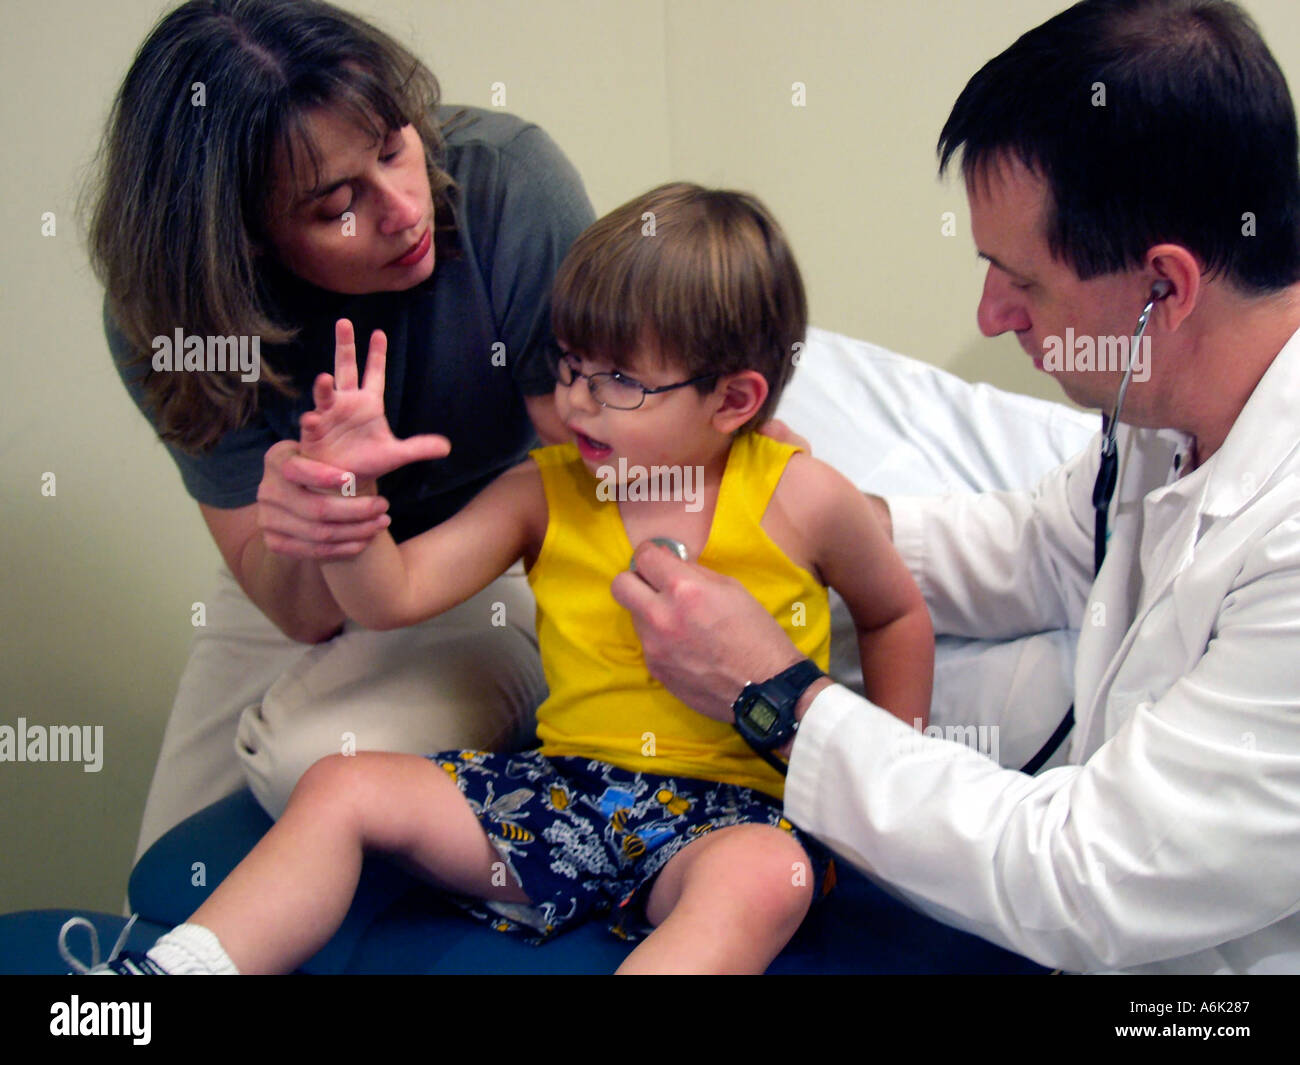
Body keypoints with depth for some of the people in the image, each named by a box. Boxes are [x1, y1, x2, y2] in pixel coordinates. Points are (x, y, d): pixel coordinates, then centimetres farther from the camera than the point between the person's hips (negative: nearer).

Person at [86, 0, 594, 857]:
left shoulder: (510, 183, -29)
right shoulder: (156, 315, -21)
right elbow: (301, 614, -21)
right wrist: (299, 547, -44)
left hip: (506, 579, -3)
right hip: (301, 589, 3)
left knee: (320, 760, -30)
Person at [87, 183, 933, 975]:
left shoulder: (801, 501, -3)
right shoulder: (544, 494, 4)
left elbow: (897, 615, 13)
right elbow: (393, 595, 1)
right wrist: (350, 487, -16)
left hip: (732, 809, -3)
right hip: (567, 785, 4)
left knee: (763, 877, -39)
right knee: (345, 786, -9)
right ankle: (178, 969, -9)